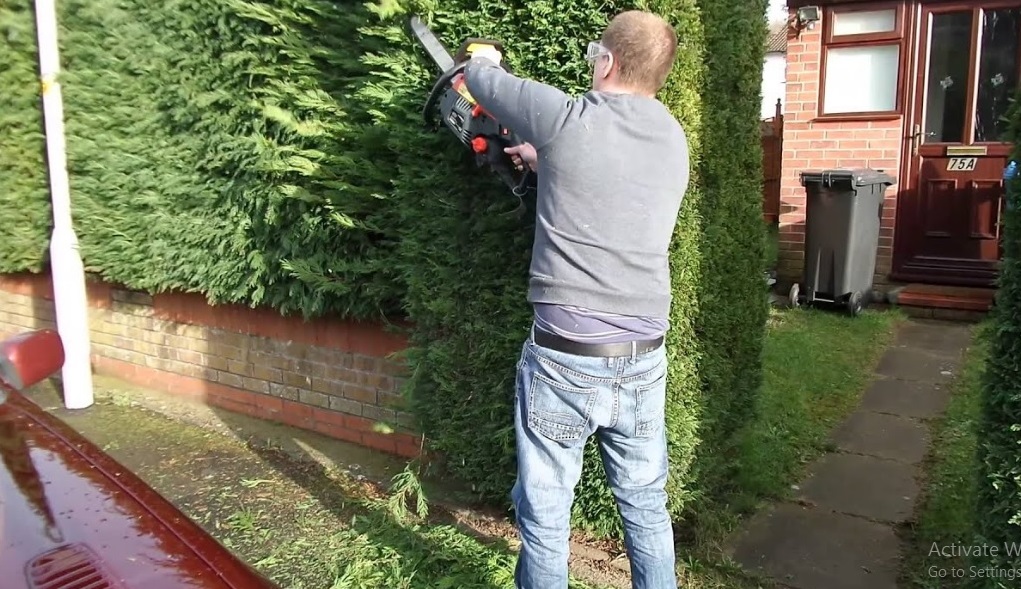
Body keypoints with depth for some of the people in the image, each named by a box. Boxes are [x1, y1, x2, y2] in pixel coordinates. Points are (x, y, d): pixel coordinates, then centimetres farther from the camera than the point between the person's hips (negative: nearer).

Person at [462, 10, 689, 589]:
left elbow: (484, 79, 7)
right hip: (644, 361, 6)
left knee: (546, 516, 11)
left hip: (566, 362, -5)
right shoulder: (673, 140, 6)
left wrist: (483, 61, 28)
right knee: (646, 505, 21)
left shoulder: (569, 119, -11)